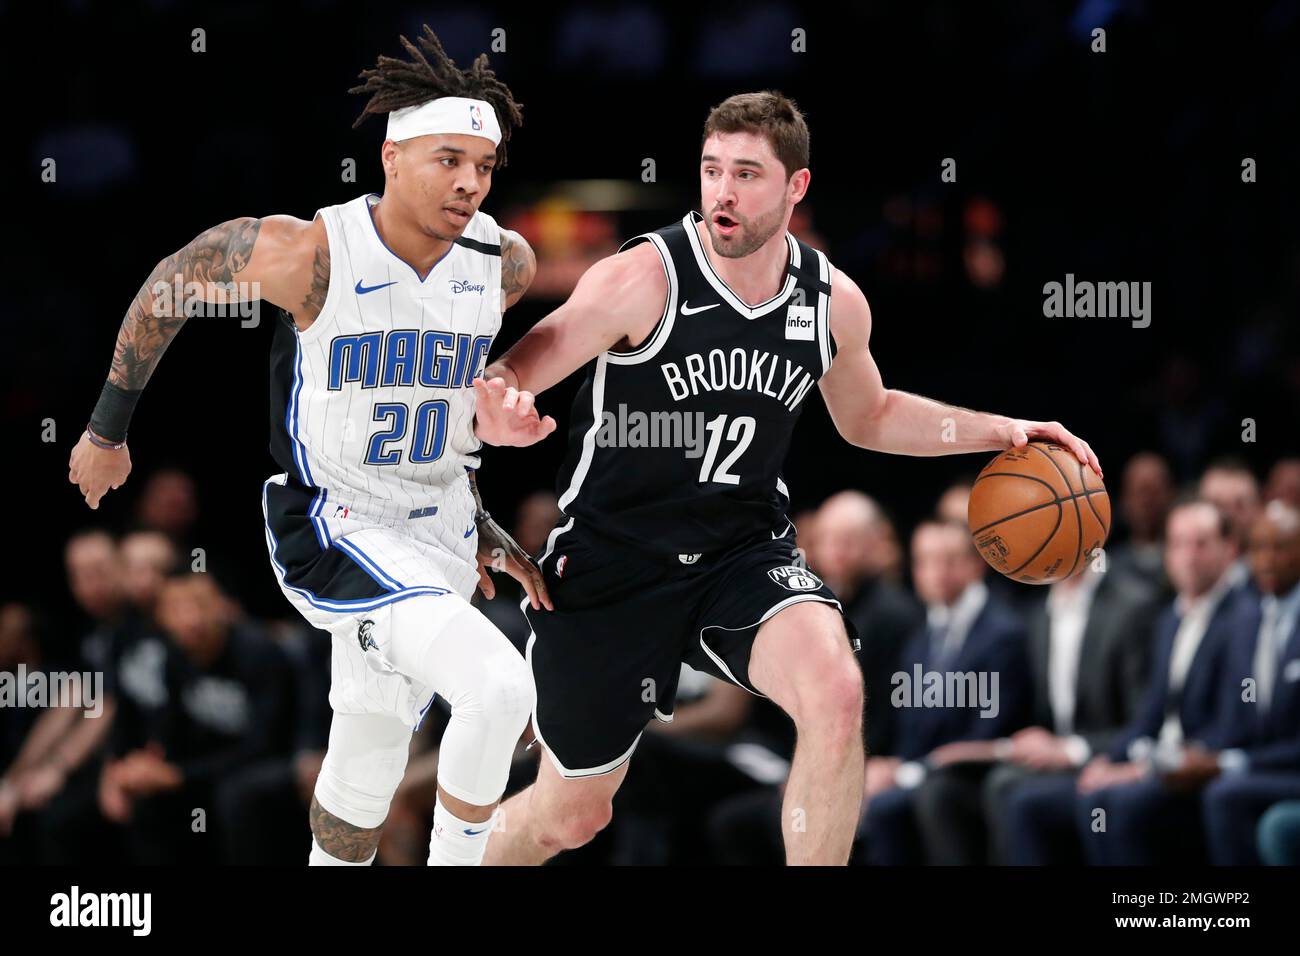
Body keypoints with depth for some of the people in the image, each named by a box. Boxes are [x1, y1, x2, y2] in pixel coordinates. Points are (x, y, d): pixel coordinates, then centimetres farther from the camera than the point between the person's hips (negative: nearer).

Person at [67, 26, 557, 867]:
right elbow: (170, 286, -4)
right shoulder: (310, 257, -21)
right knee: (499, 687, -26)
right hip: (338, 529, -6)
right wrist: (109, 428, 5)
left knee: (367, 768, 18)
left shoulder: (505, 265, -6)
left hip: (441, 531, 6)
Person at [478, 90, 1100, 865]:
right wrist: (502, 401, -49)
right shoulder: (643, 281, -19)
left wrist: (999, 431, 6)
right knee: (569, 817, 8)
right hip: (614, 558, -3)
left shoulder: (834, 302, -3)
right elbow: (517, 371, -24)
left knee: (837, 694, -29)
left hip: (745, 551, 3)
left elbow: (867, 417, 17)